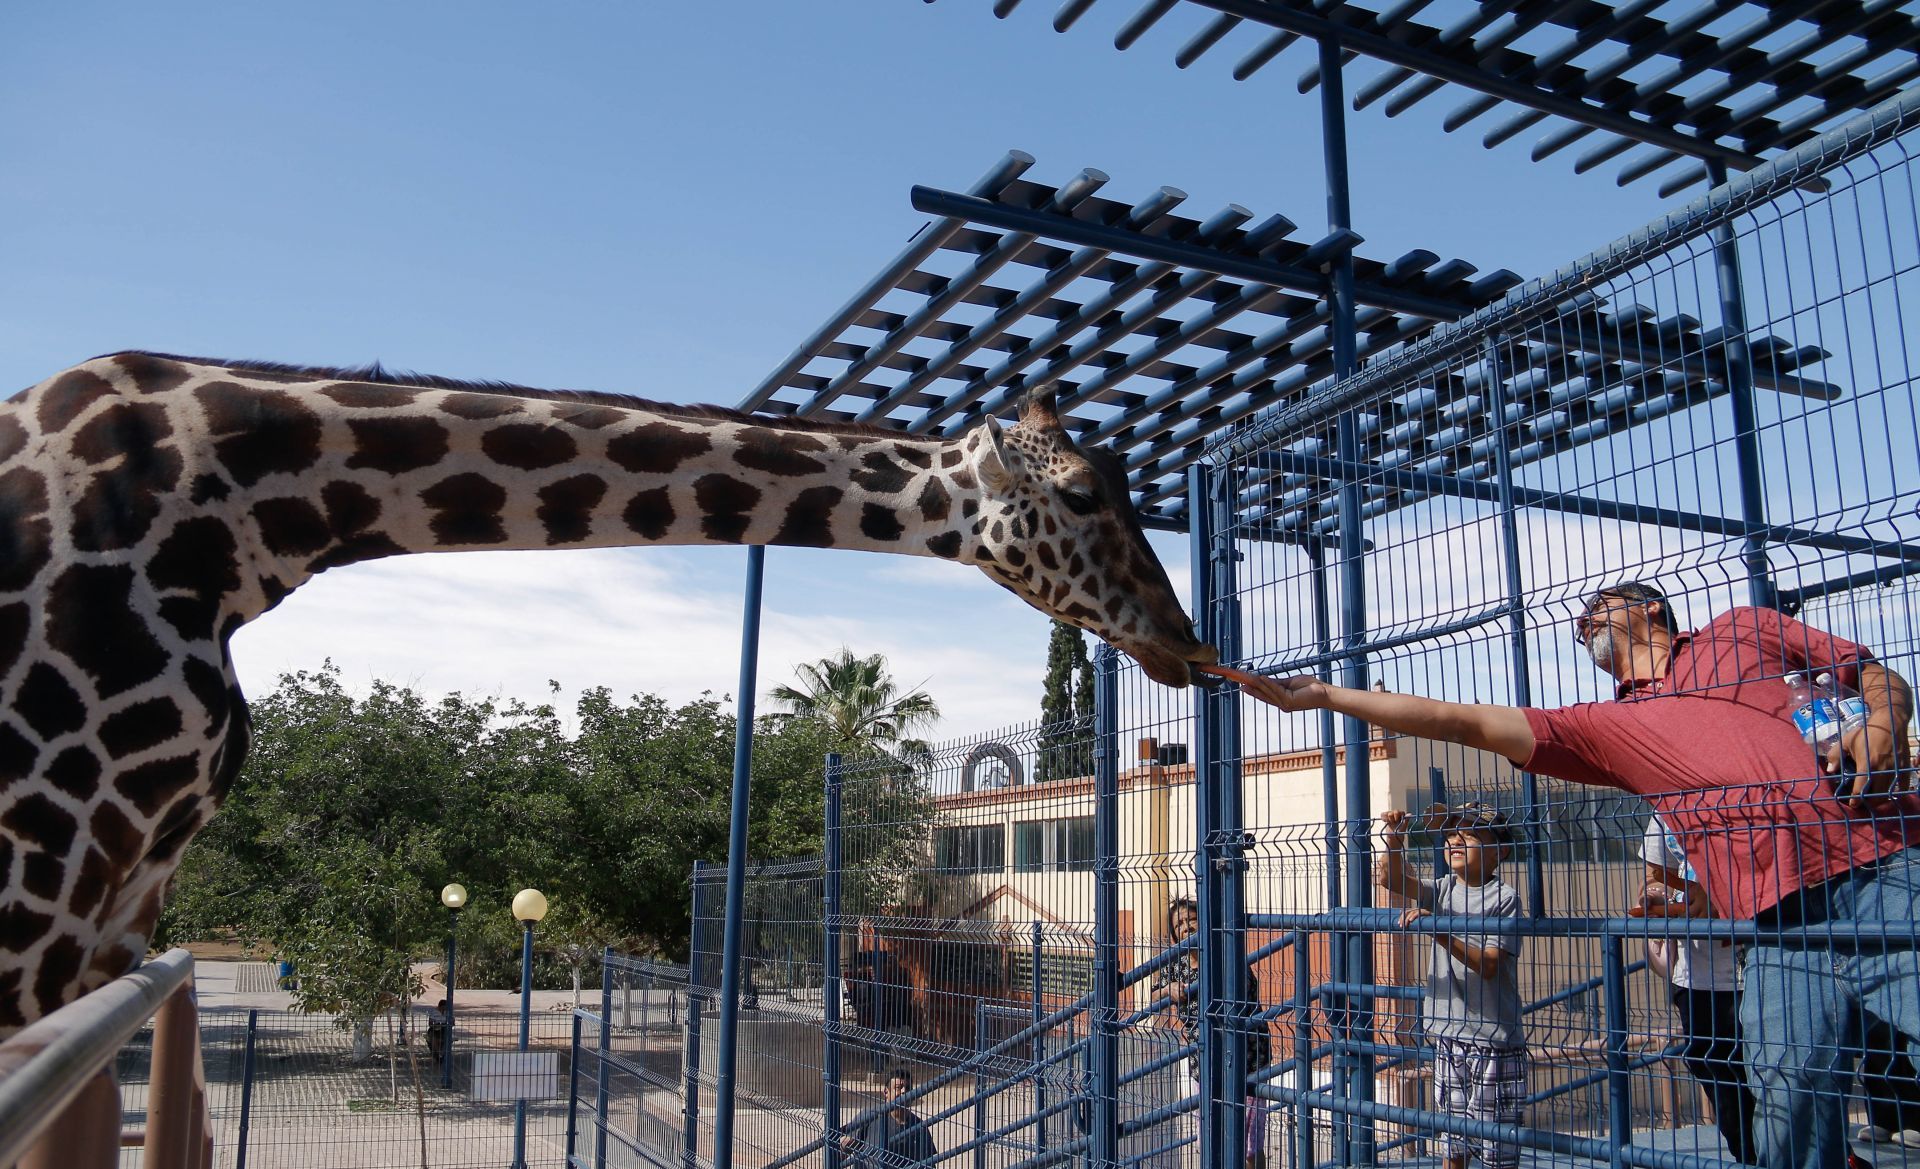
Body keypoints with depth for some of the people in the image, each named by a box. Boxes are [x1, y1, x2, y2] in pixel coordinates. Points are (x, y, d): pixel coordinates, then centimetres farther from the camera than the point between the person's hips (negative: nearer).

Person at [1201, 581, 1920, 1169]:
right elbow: (1460, 721, 15)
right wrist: (1322, 695, 11)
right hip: (1785, 932, 2)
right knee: (1789, 1108, -6)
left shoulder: (1742, 631, 20)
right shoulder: (1604, 729, 20)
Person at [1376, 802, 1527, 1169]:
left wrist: (1439, 931, -23)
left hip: (1493, 1038, -5)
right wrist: (1394, 837, -18)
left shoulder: (1504, 897, -8)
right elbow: (1391, 879, -3)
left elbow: (1488, 964, -14)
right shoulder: (1443, 890, 8)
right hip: (1447, 1034, 5)